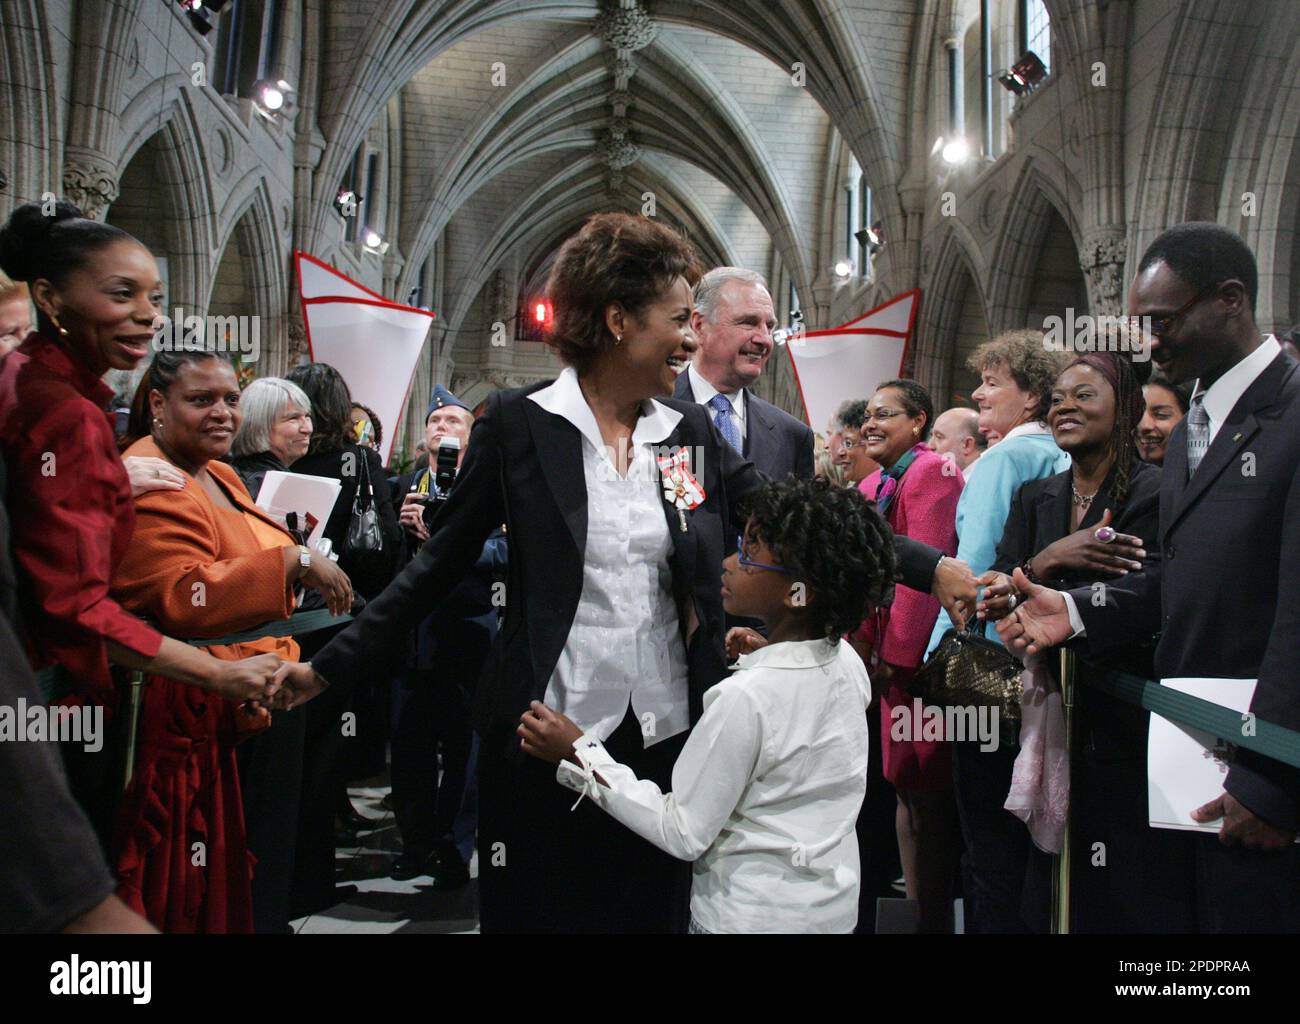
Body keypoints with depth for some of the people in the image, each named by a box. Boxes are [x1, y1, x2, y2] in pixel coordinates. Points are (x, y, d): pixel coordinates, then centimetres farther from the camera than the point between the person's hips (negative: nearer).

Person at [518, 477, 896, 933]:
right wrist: (760, 659, 9)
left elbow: (683, 835, -21)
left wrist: (578, 753, -18)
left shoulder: (746, 698, -28)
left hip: (754, 916, -7)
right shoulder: (848, 662, -7)